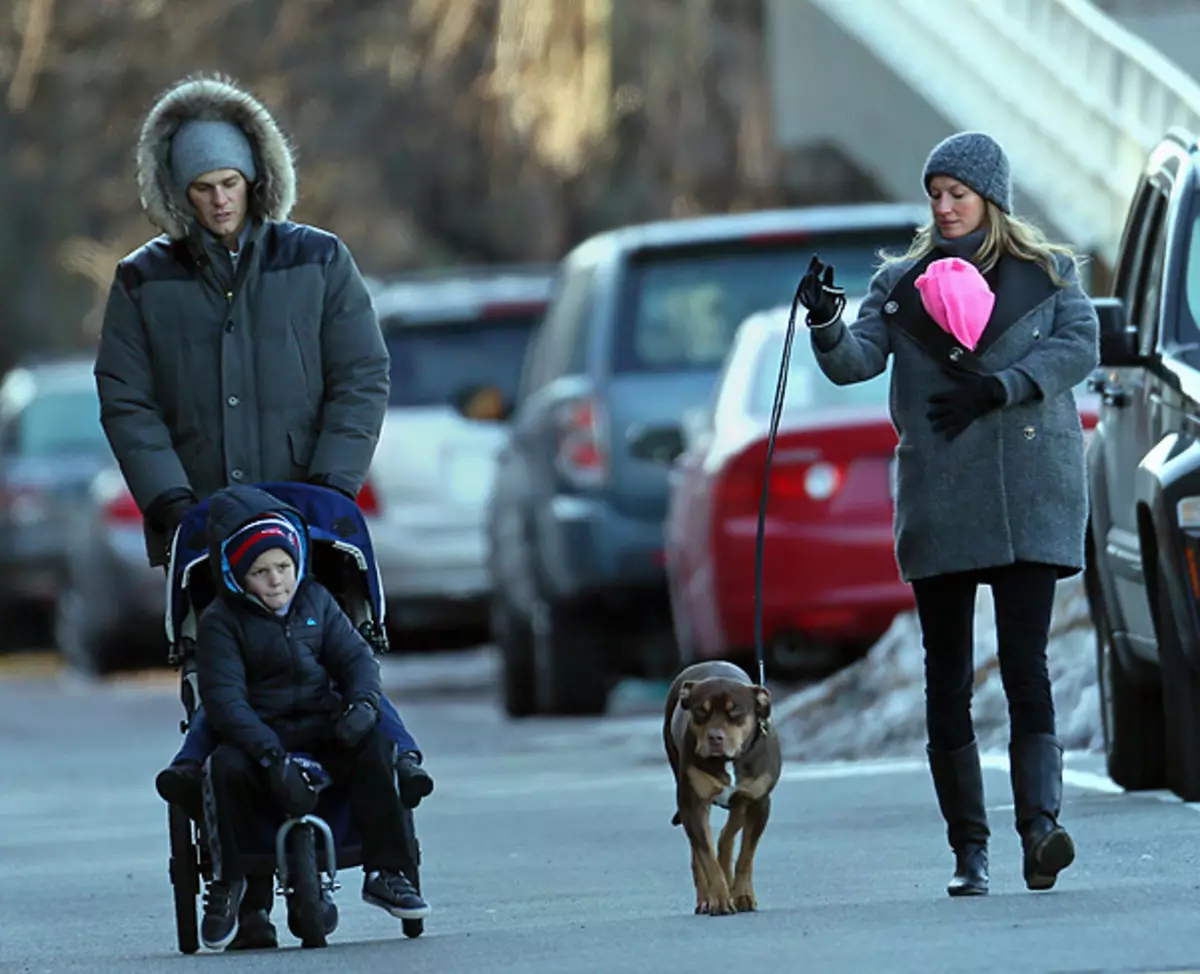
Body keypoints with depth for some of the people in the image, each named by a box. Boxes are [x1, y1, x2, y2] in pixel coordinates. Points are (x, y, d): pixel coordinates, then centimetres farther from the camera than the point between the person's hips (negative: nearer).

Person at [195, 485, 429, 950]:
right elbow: (224, 698, -16)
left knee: (374, 745, -27)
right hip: (258, 733, -3)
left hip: (322, 727, 3)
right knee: (227, 766, -35)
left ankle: (384, 873, -17)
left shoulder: (316, 601, 9)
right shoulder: (220, 622, -5)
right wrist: (274, 758, -29)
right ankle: (227, 881, -13)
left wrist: (362, 703, -17)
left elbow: (355, 656, 8)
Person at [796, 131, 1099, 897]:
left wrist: (999, 388, -16)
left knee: (1023, 660, -15)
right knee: (947, 679, 2)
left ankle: (1040, 823, -24)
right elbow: (856, 360, 0)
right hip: (937, 503, 3)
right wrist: (828, 323, -21)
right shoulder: (904, 282, 12)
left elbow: (1080, 345, -5)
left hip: (1030, 497, -2)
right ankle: (969, 849, 7)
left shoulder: (1046, 273, 8)